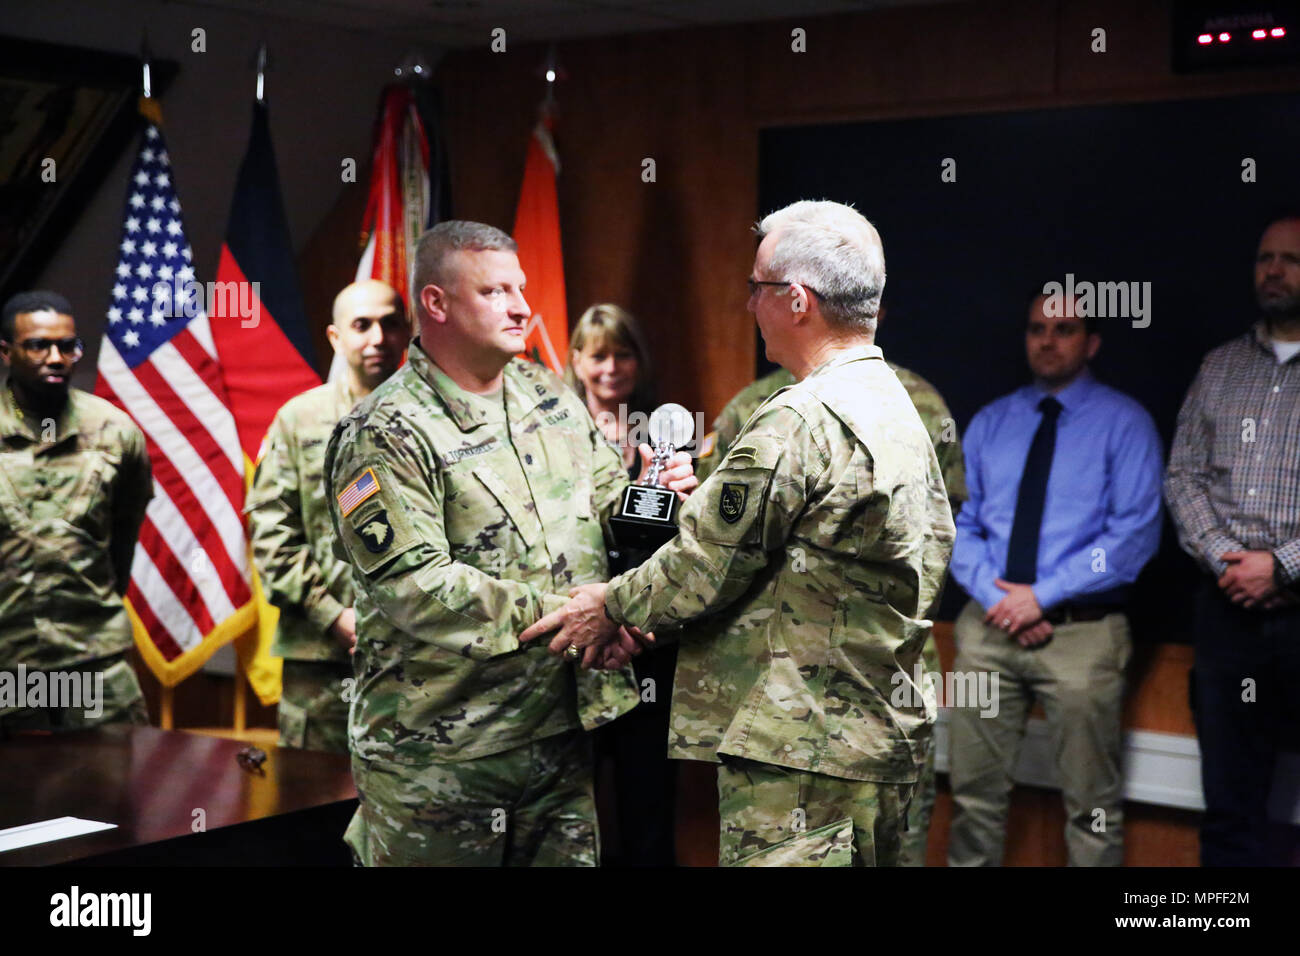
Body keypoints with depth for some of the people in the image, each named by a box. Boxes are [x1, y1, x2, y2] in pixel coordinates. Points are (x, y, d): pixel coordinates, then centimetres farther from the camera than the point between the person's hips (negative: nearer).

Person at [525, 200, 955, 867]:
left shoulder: (799, 423, -19)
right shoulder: (899, 408, 14)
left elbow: (707, 565, -14)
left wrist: (611, 605, 5)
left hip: (799, 749, -10)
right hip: (885, 735, 10)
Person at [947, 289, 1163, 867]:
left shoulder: (1123, 423, -2)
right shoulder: (989, 423, 12)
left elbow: (1135, 532, -10)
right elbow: (958, 521, 9)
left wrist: (1042, 595, -15)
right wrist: (995, 595, -9)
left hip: (1081, 631, -4)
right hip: (989, 625, 4)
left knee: (1092, 805, 3)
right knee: (975, 790, 9)